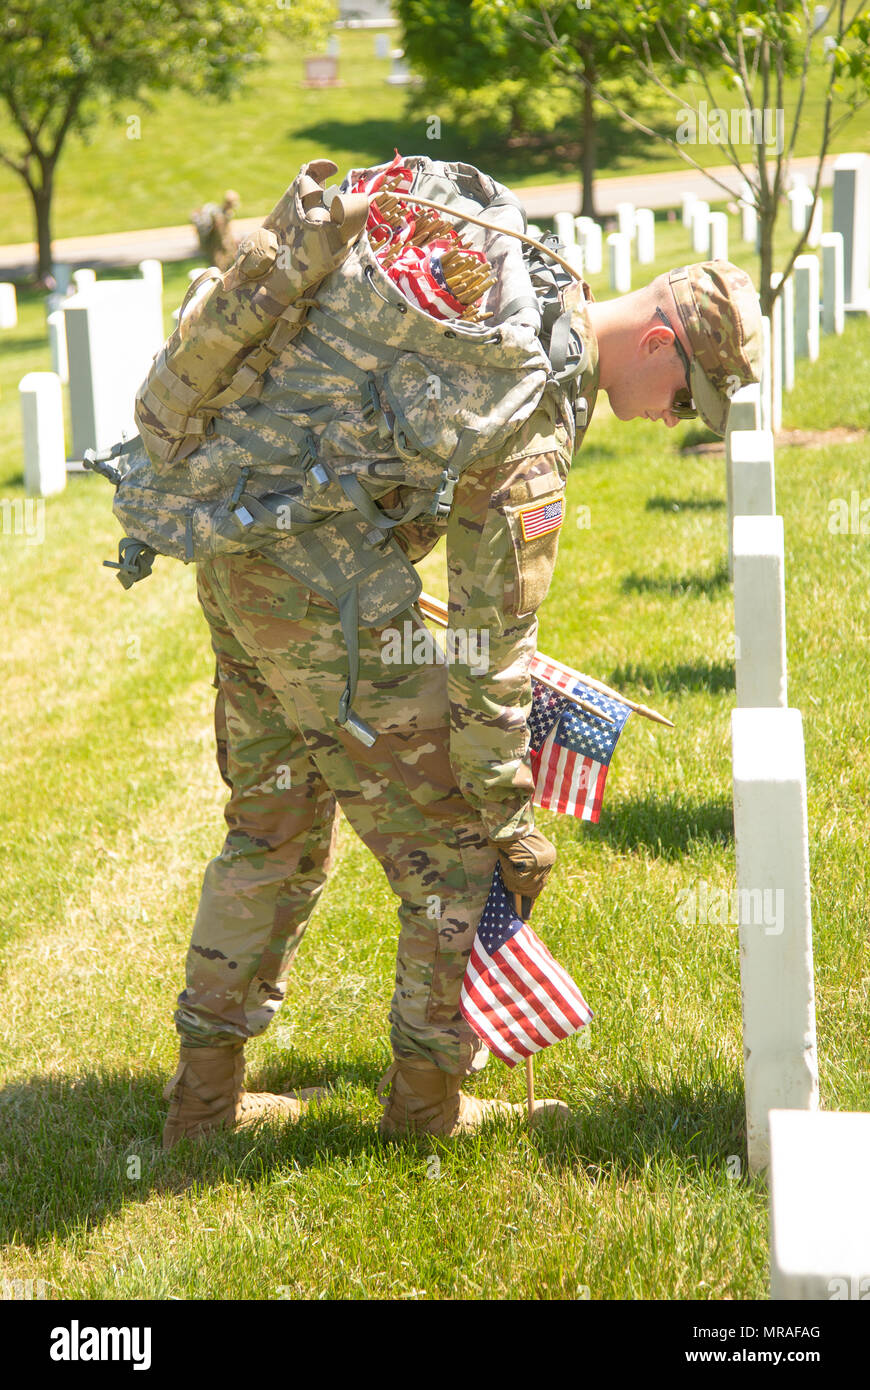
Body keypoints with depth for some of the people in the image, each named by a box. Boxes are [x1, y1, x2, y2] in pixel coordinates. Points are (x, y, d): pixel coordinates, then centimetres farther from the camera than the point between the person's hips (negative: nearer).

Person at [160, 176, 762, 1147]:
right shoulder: (537, 412, -18)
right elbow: (496, 625, -18)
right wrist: (508, 812, -12)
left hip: (238, 550, 10)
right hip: (321, 585, -10)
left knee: (274, 827, 19)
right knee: (452, 845, 1)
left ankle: (205, 1092, 25)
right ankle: (428, 1101, 13)